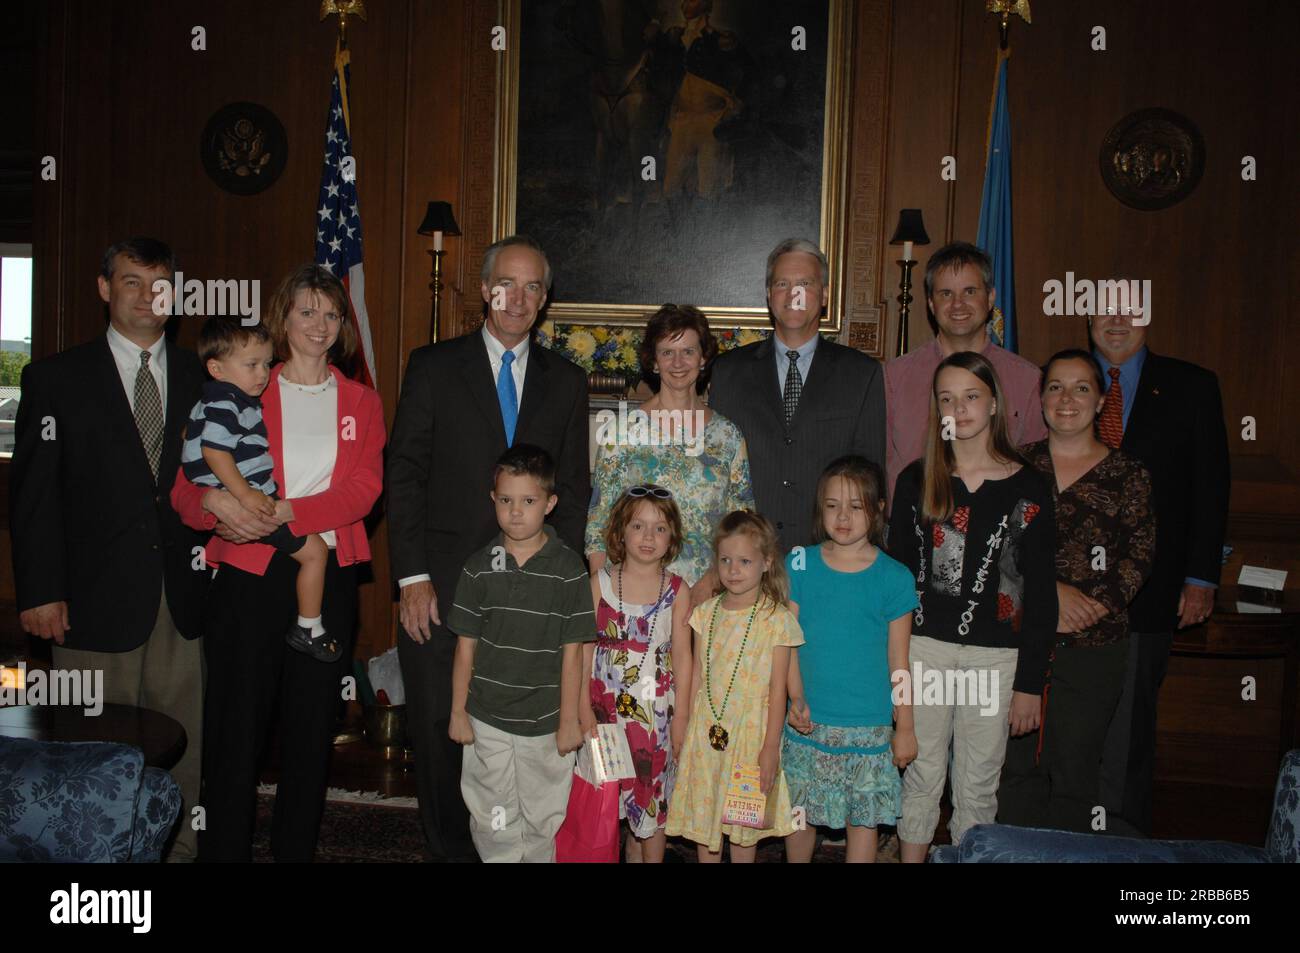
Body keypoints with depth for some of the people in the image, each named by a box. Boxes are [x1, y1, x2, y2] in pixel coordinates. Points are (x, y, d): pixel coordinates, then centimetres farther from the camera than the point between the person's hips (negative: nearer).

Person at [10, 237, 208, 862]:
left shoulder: (203, 378, 11)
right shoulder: (56, 378, 4)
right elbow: (32, 494, 0)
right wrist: (41, 592, -7)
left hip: (182, 599, 2)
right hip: (96, 600, -2)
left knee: (182, 745, 6)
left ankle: (178, 850, 19)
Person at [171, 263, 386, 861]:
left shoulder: (361, 403, 10)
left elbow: (362, 491, -4)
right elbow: (186, 486, 0)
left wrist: (284, 512, -18)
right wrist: (216, 502, -23)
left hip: (328, 576, 2)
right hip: (249, 572, -2)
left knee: (312, 728, 8)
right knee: (235, 724, 0)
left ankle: (296, 851, 22)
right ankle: (223, 851, 14)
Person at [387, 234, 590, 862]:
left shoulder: (566, 381, 11)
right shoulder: (434, 367, 5)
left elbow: (572, 490, 10)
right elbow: (404, 476, 0)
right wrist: (413, 577, -7)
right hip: (441, 589, -1)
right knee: (438, 730, 5)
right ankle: (449, 848, 23)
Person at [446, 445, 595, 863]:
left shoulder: (569, 569, -8)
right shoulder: (479, 567, -2)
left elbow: (572, 651, -6)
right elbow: (466, 645, 3)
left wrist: (569, 721, -5)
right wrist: (458, 712, 3)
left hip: (546, 721, -1)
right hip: (487, 719, 2)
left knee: (544, 821, 11)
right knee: (493, 821, 11)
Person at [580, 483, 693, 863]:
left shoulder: (678, 590, -3)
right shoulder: (600, 583, -3)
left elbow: (682, 658, -1)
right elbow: (584, 649, -2)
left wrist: (680, 720, -2)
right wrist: (584, 710, -5)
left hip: (656, 709, 0)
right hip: (606, 704, 0)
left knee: (652, 801, 8)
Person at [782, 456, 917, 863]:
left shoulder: (894, 578, -4)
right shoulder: (799, 565, -1)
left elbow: (898, 662, 0)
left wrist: (905, 726, 3)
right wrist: (796, 699, -12)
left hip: (869, 726, -1)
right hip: (808, 721, 1)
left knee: (863, 817, 7)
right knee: (800, 813, 12)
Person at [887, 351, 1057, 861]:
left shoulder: (1028, 489, -1)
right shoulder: (917, 480, 3)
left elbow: (1041, 593, 0)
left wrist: (1030, 682, -2)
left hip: (995, 656, -1)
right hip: (924, 649, 1)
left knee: (978, 788, 9)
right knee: (921, 776, 10)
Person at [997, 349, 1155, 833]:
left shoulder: (1128, 475, 3)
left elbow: (1137, 561, -2)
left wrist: (1085, 609, -12)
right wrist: (1051, 590, -13)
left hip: (1092, 645, -1)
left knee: (1074, 771, 6)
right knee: (1016, 765, 6)